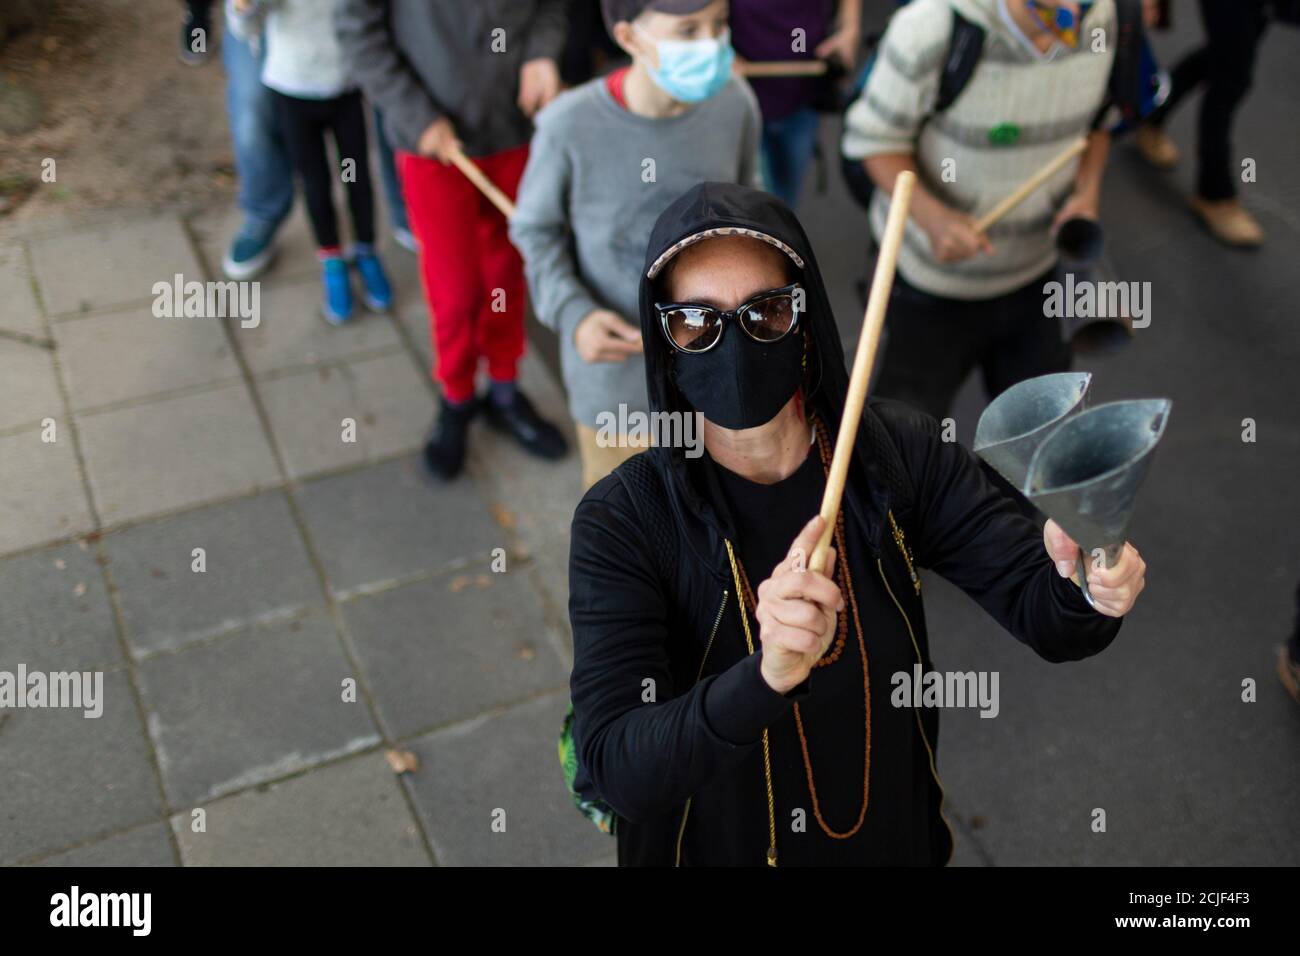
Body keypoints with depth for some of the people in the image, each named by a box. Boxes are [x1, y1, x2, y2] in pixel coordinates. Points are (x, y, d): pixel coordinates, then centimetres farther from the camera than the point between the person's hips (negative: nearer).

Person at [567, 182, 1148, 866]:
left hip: (898, 836, 3)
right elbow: (615, 771, -31)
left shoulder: (901, 455, -15)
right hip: (713, 846, -2)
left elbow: (1044, 614, -18)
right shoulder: (621, 521, -24)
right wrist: (766, 677, -48)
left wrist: (1085, 583, -41)